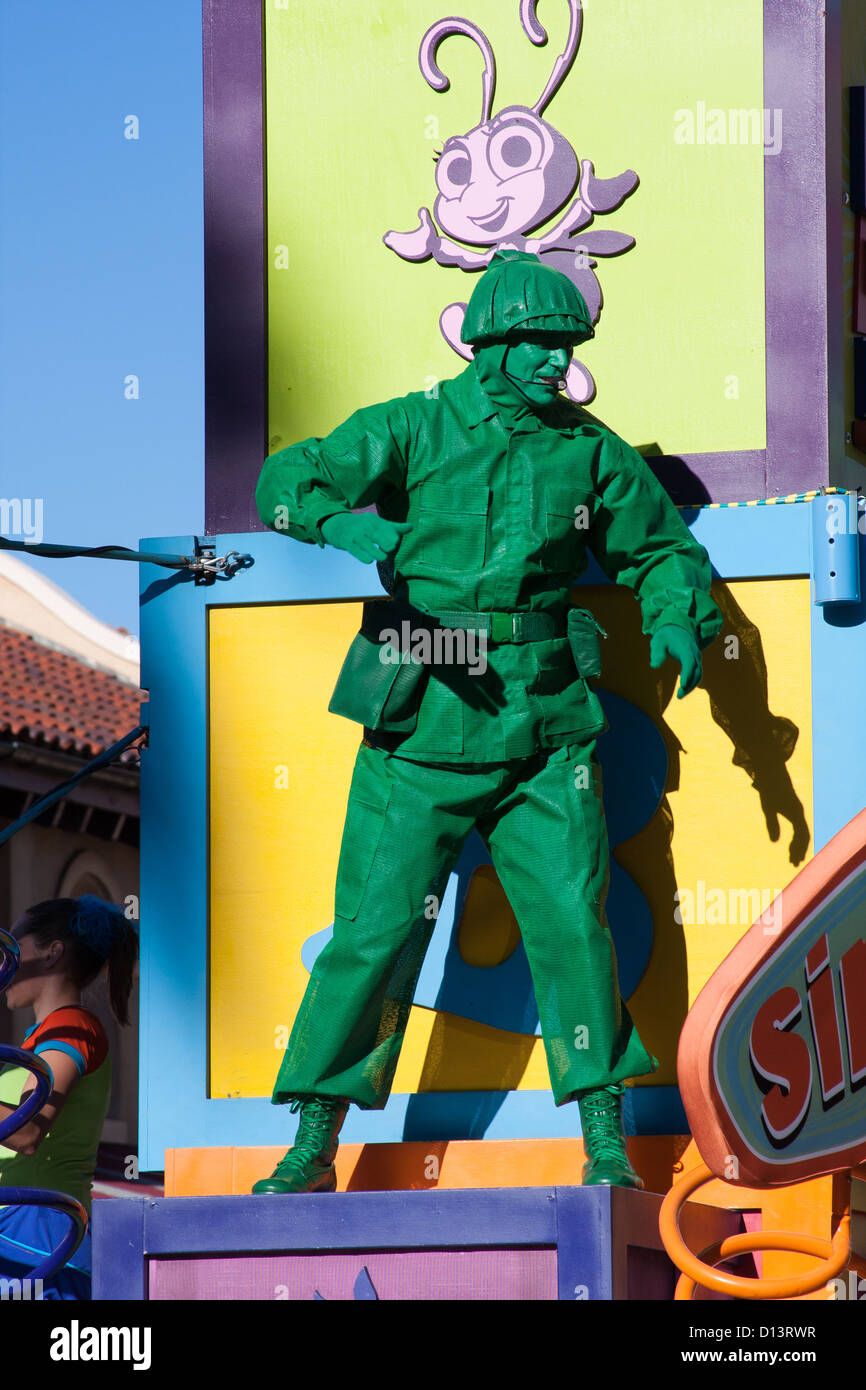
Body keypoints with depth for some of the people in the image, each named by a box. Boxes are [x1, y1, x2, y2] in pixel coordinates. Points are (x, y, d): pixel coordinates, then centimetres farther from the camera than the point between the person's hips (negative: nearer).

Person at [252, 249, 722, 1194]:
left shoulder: (589, 451, 8)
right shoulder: (410, 430, 1)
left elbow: (661, 547, 18)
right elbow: (287, 479, -5)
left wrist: (678, 619, -3)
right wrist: (345, 521, -26)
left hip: (543, 727, 2)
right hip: (421, 726, -2)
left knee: (572, 920, -4)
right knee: (376, 928, -3)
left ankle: (606, 1144, 5)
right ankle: (313, 1149, 6)